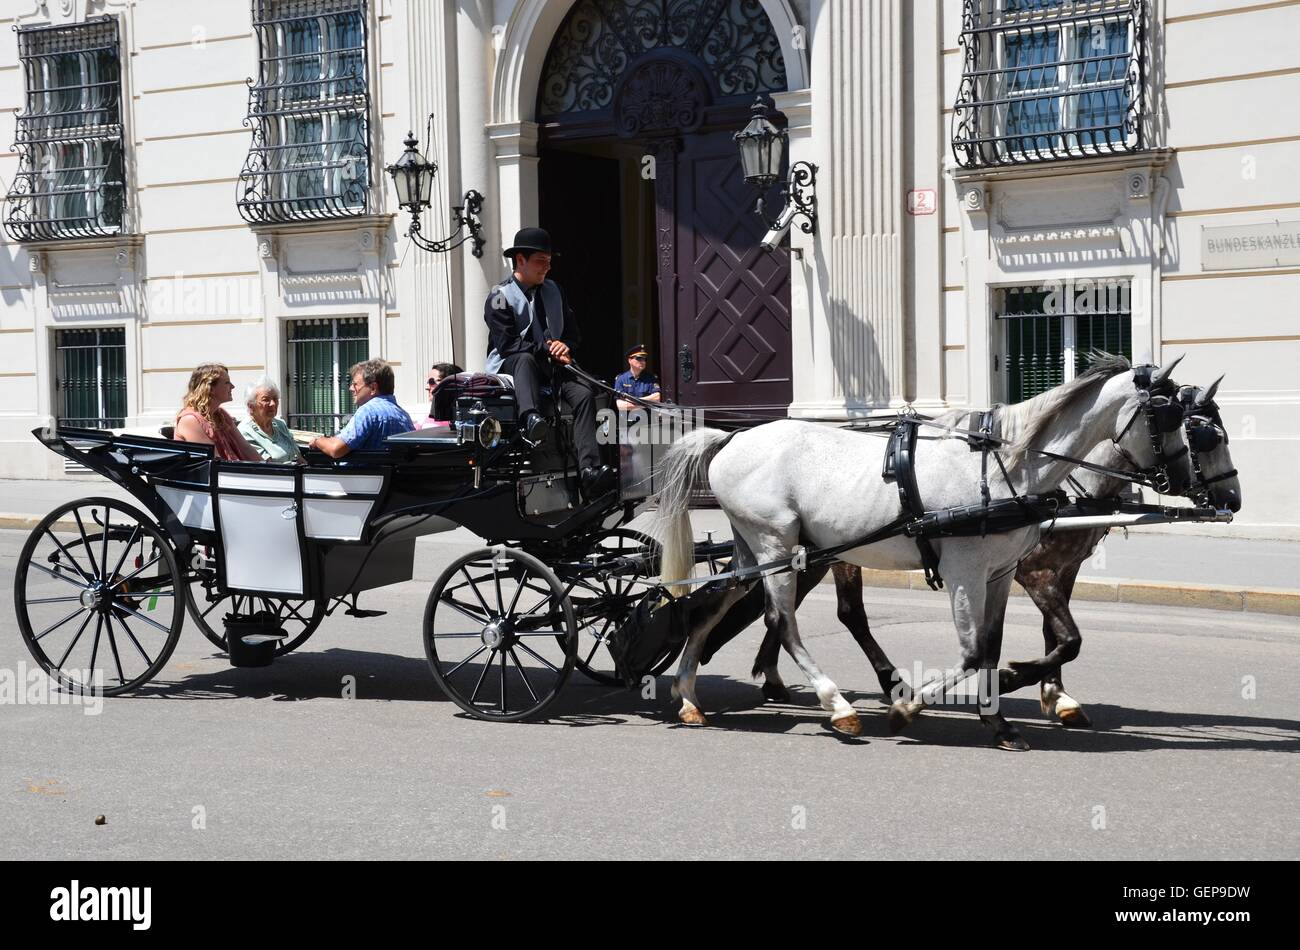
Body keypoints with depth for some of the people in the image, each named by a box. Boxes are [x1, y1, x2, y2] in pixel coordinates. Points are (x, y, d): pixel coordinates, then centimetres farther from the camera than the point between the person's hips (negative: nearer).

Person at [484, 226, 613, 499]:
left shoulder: (553, 291, 16)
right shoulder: (500, 297, -4)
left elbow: (573, 332, 16)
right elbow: (507, 343, -14)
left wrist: (565, 347, -8)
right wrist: (548, 351, -20)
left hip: (552, 364, 5)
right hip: (509, 365, -4)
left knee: (584, 394, -23)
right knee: (525, 358, -40)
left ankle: (589, 470, -38)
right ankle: (530, 418, -68)